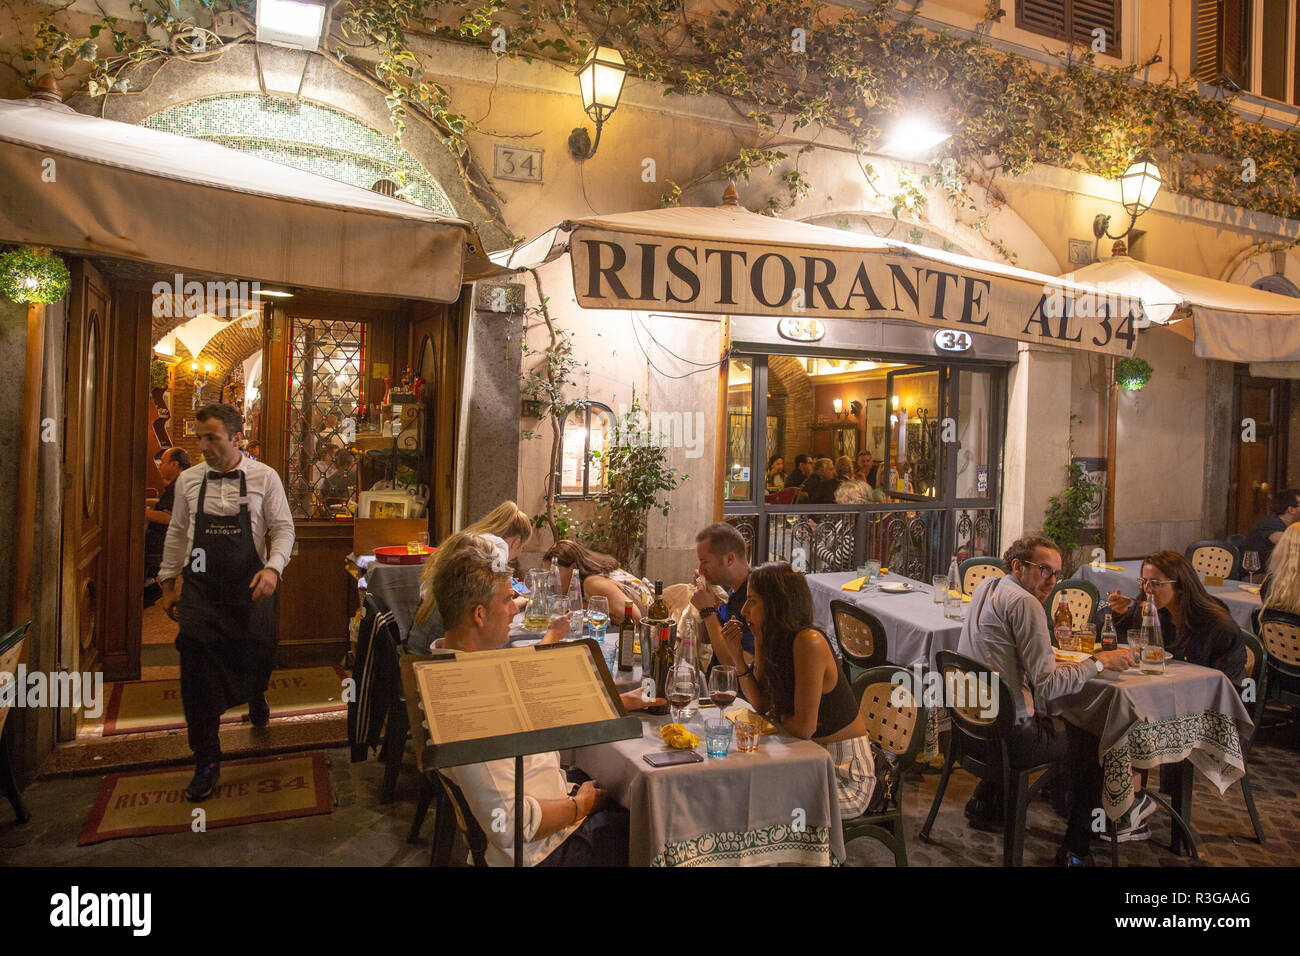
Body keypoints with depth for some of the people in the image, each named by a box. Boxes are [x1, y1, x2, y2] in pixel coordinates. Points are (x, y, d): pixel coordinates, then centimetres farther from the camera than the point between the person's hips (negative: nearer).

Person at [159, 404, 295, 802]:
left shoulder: (264, 478, -4)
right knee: (197, 674, -3)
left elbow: (283, 529, -3)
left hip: (251, 589, -1)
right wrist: (168, 584, 15)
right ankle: (206, 761, 11)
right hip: (199, 590, 2)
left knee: (256, 660, 9)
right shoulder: (188, 480, 5)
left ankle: (256, 698, 49)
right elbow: (176, 534, 13)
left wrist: (273, 567, -19)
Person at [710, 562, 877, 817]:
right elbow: (762, 704, 2)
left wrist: (778, 716, -5)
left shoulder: (809, 643, -26)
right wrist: (736, 657, -8)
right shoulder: (766, 639, 0)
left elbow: (804, 728, -25)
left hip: (847, 773, -8)